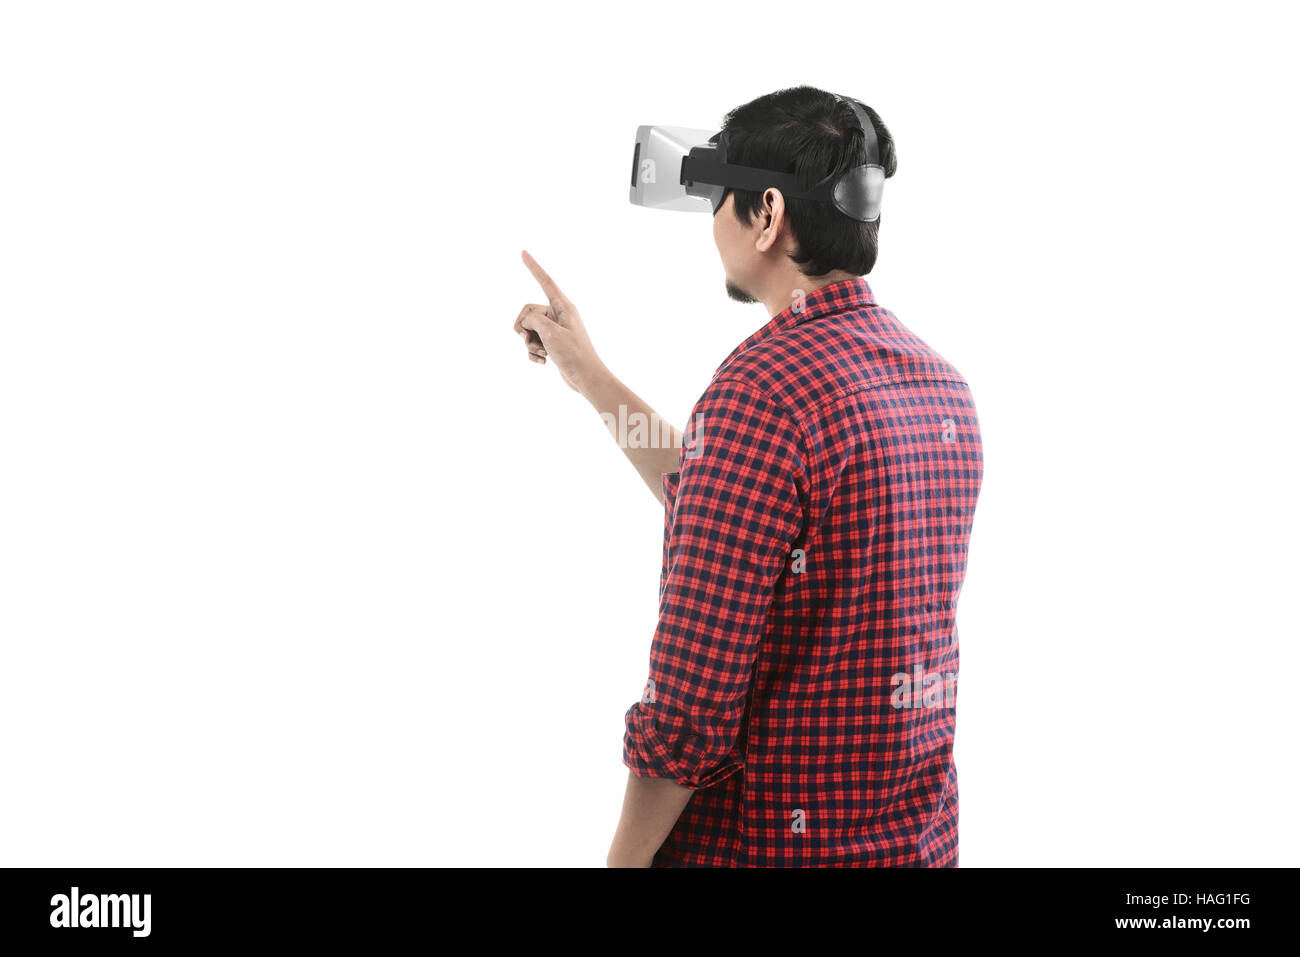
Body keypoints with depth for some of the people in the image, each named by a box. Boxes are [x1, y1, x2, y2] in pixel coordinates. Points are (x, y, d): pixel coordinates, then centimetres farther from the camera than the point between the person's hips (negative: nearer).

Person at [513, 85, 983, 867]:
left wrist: (623, 858, -11)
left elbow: (693, 694, -23)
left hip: (763, 841, -8)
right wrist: (592, 378, 18)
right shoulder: (944, 383, 5)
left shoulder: (760, 390, -22)